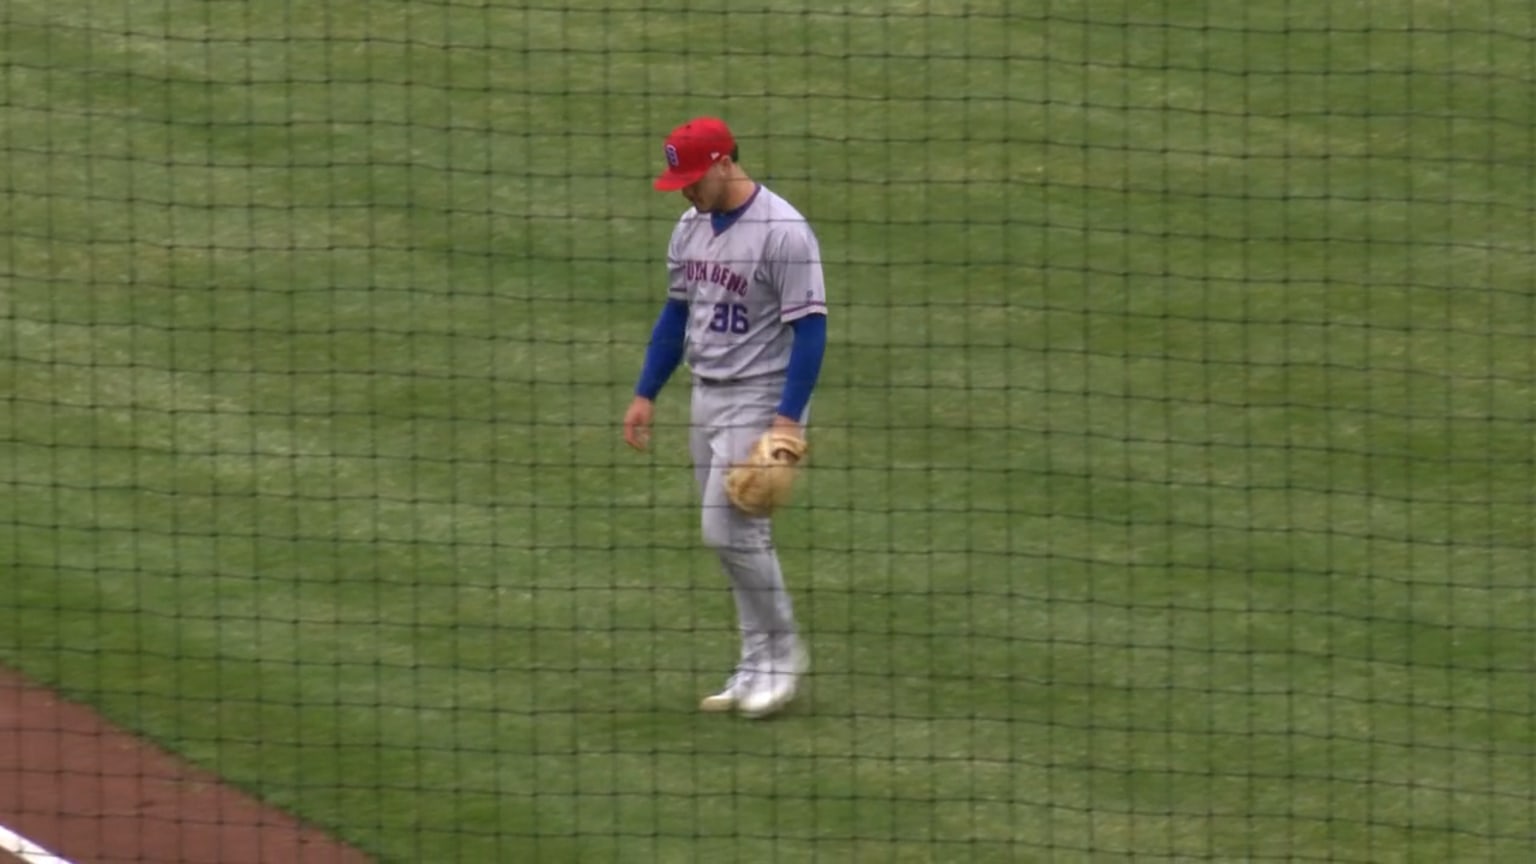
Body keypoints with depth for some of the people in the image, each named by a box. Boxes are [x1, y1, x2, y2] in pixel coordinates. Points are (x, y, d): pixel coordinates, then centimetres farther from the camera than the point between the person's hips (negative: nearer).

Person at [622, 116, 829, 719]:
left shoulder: (783, 232, -17)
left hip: (761, 399, -8)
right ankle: (759, 667, 16)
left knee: (729, 529, -12)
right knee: (731, 535, 9)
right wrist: (645, 394, 13)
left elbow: (809, 328, -18)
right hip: (706, 397, 8)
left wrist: (788, 416, -23)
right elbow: (677, 313, 17)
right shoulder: (691, 228, 7)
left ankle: (783, 653, 4)